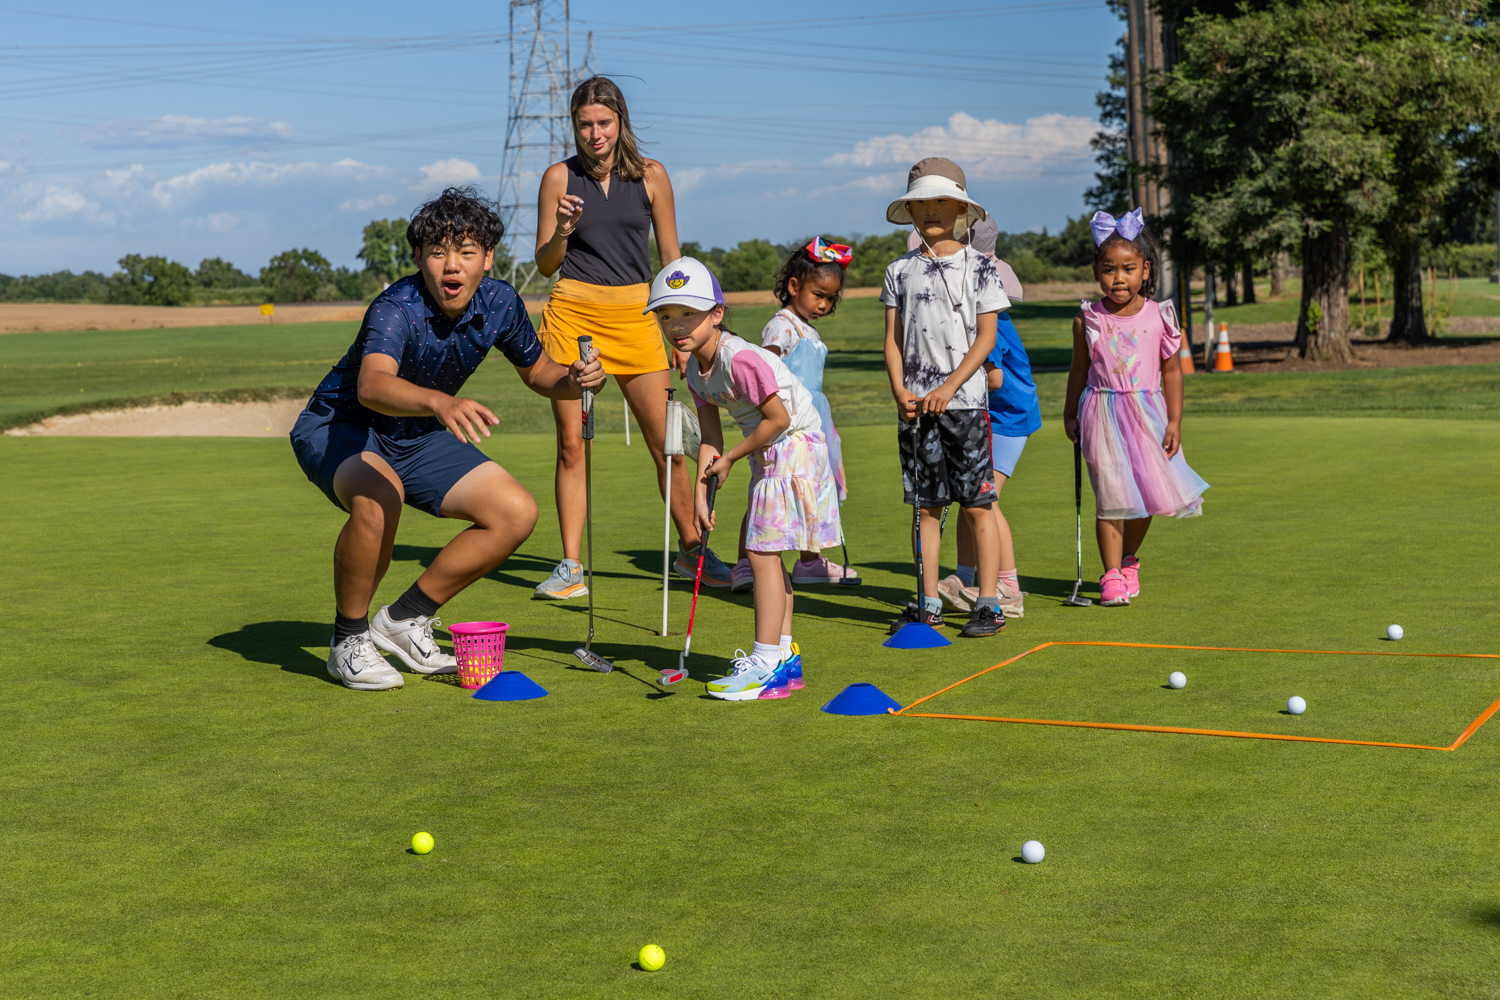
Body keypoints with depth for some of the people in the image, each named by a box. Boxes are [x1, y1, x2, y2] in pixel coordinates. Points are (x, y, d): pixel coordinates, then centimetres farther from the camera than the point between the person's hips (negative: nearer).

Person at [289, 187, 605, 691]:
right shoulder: (397, 308, -31)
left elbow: (538, 371, 7)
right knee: (379, 498, -38)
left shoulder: (499, 303, -12)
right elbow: (372, 385, -52)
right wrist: (441, 402, -71)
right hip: (339, 427, -6)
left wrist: (573, 379, -16)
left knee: (516, 512, -8)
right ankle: (350, 640, -14)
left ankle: (404, 620, 6)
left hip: (418, 438, 6)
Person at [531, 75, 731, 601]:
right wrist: (561, 233, -13)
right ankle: (571, 566, 6)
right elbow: (545, 265, 7)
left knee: (667, 442, 0)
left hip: (635, 315, 0)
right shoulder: (559, 177, 4)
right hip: (573, 311, 0)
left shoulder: (651, 175, 5)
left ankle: (690, 548, 17)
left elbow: (671, 258, 11)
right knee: (571, 443, -1)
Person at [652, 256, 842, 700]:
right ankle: (784, 655, 22)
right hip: (768, 454, 10)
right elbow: (711, 436, 7)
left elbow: (778, 418, -22)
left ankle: (766, 663, -11)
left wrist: (731, 459, -12)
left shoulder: (741, 358, -24)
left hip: (795, 444, -10)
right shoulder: (696, 369, 4)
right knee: (768, 553, 13)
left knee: (762, 552, -12)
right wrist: (700, 493, -1)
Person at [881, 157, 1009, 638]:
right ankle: (928, 604, 14)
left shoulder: (979, 267, 1)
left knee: (977, 504, -3)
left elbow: (986, 336, -4)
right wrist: (899, 390, -7)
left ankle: (988, 604, 4)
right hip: (915, 405, 3)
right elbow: (893, 337, 8)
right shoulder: (900, 270, 10)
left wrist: (949, 387, -13)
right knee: (926, 506, 7)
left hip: (965, 400, -3)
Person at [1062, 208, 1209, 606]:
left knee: (1147, 495, 8)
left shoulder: (1159, 317, -1)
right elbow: (1080, 370, 11)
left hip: (1146, 413, 2)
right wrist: (1070, 416, 15)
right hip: (1103, 413, -2)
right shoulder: (1088, 320, -1)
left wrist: (1174, 421, 0)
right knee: (1111, 497, -5)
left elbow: (1171, 371, 4)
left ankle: (1128, 561, 32)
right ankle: (1112, 576, 2)